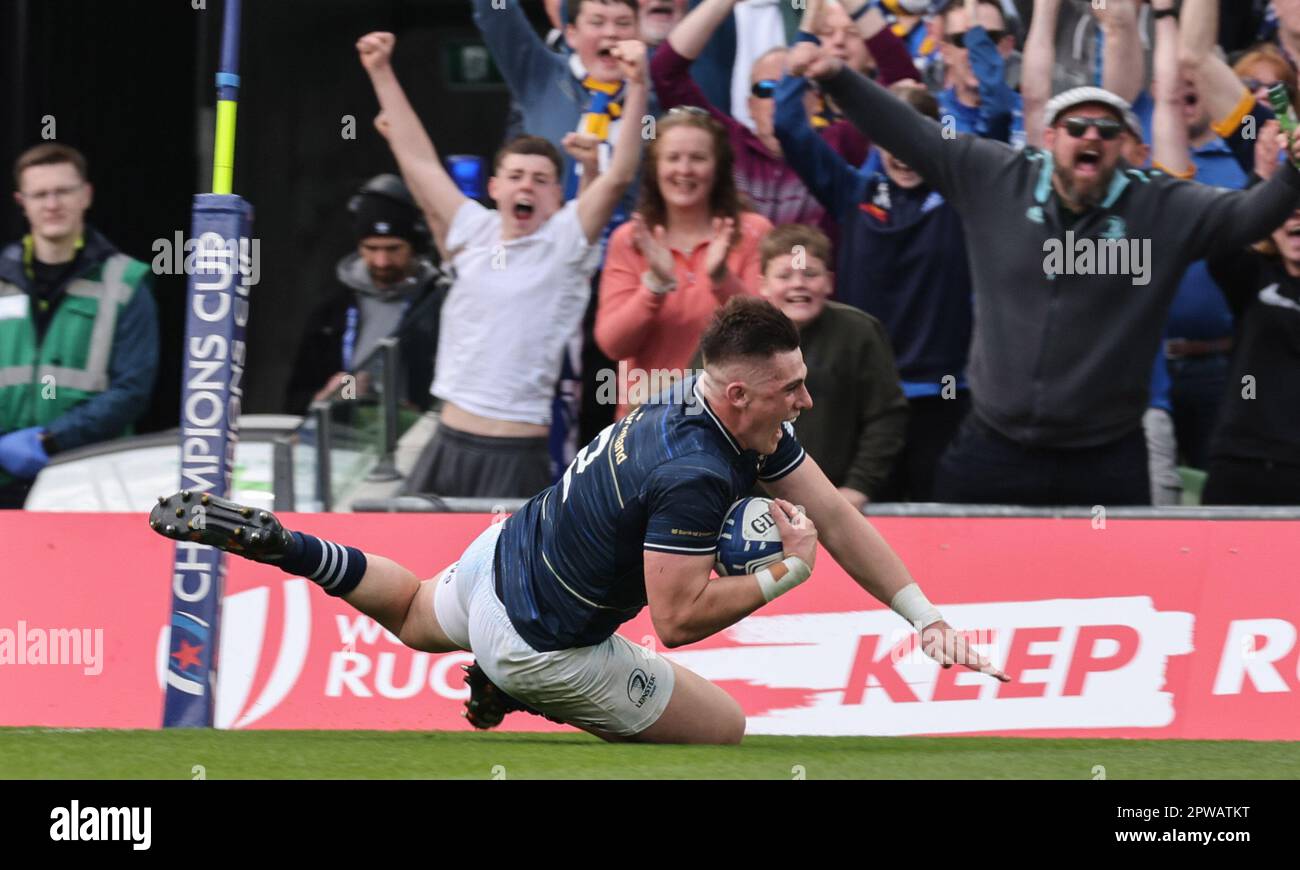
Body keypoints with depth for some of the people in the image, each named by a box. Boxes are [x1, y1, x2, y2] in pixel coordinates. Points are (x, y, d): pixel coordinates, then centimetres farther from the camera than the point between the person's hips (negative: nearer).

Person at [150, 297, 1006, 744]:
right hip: (542, 641, -8)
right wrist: (782, 574, -23)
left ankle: (276, 542, 20)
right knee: (722, 727, 6)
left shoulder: (752, 421, -6)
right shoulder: (692, 475, -35)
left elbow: (836, 517, -2)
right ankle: (522, 690, 2)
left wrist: (926, 616, -5)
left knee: (414, 614, 40)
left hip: (503, 556, 8)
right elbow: (676, 618, -31)